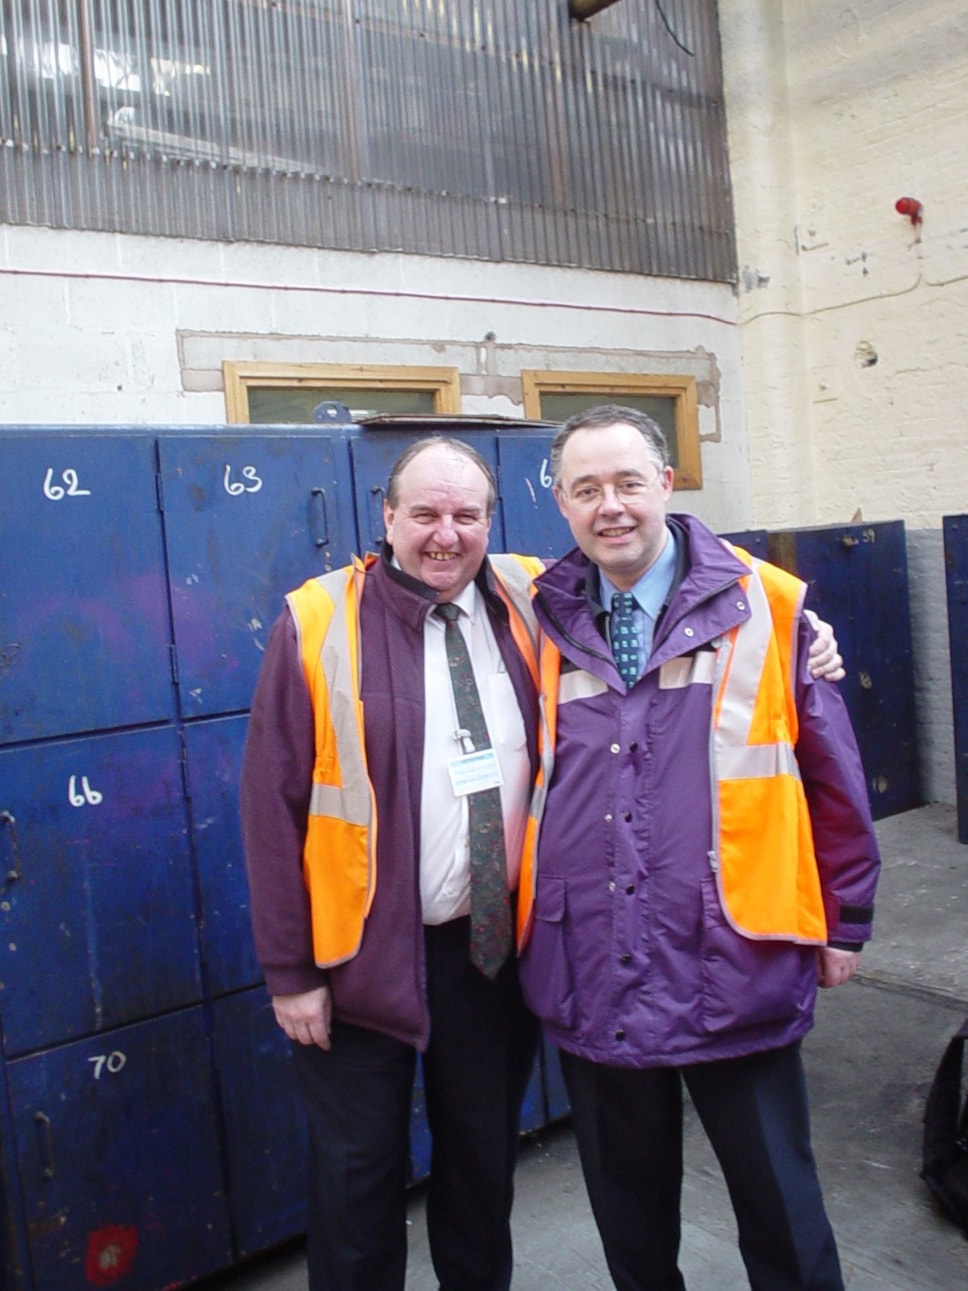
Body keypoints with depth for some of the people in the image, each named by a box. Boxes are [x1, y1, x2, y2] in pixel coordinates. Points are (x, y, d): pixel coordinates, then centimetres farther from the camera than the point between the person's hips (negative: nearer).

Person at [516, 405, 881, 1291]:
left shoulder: (765, 605, -5)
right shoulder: (544, 622, 1)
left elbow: (829, 773, 1)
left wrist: (844, 919, 5)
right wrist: (523, 920, 8)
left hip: (735, 972, -2)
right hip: (589, 978, 3)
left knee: (779, 1202, 15)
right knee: (629, 1215, 21)